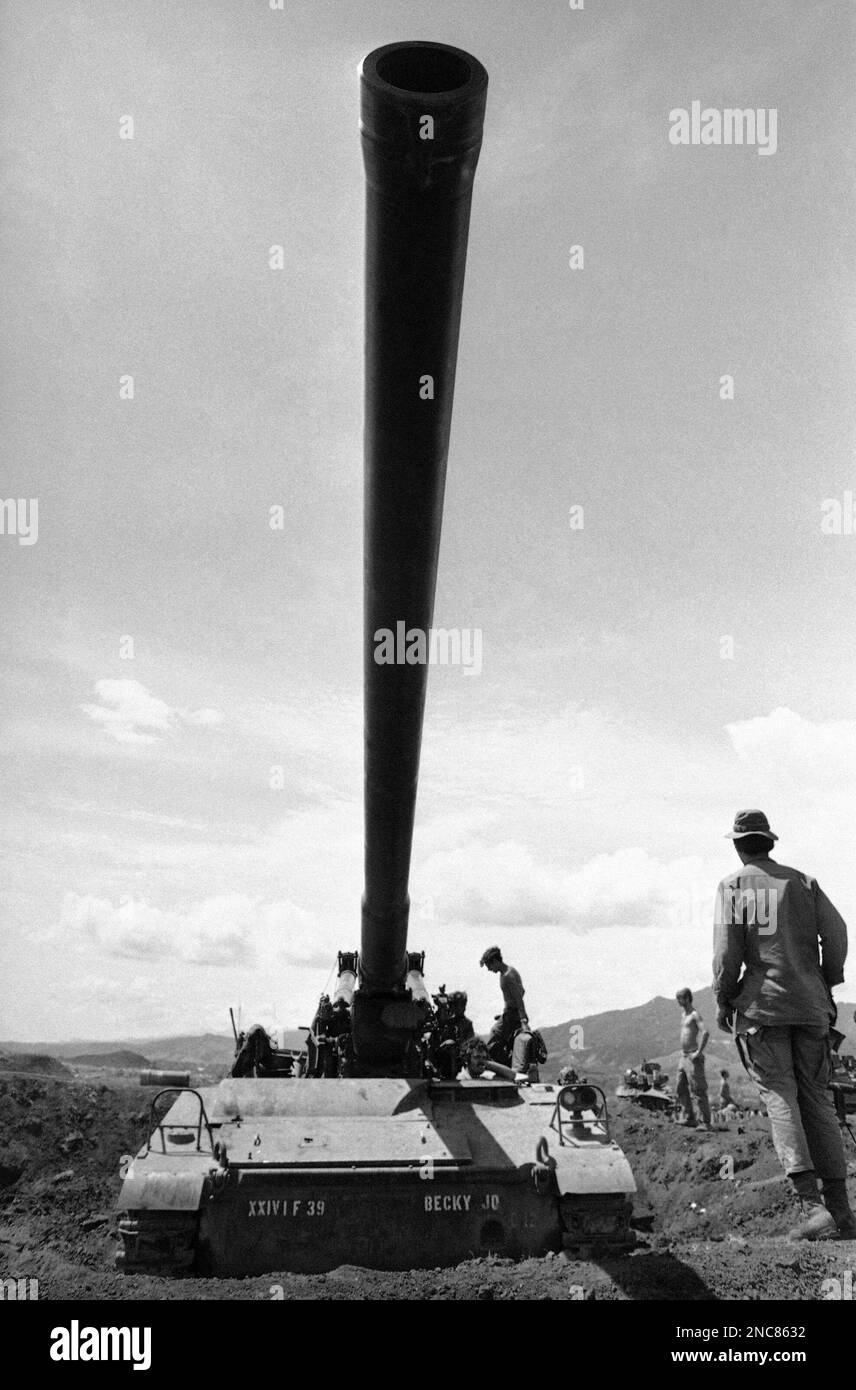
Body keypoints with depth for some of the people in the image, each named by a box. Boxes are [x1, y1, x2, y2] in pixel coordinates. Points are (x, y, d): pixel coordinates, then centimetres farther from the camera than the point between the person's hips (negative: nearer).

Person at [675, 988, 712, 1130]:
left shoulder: (695, 1014, -12)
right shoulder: (683, 1013, 15)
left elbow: (705, 1032, -26)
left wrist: (699, 1052, -23)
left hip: (693, 1058, -9)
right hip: (683, 1057, 9)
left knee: (698, 1091, -7)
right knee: (682, 1089, 10)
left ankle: (705, 1122, -3)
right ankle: (688, 1118, 16)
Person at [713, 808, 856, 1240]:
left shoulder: (733, 886, -1)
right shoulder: (803, 881, 11)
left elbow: (727, 951, -8)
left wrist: (722, 1001, 2)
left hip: (762, 1003, -4)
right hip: (810, 1005, 4)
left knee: (780, 1099, -3)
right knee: (817, 1100, 10)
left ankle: (812, 1205, -15)